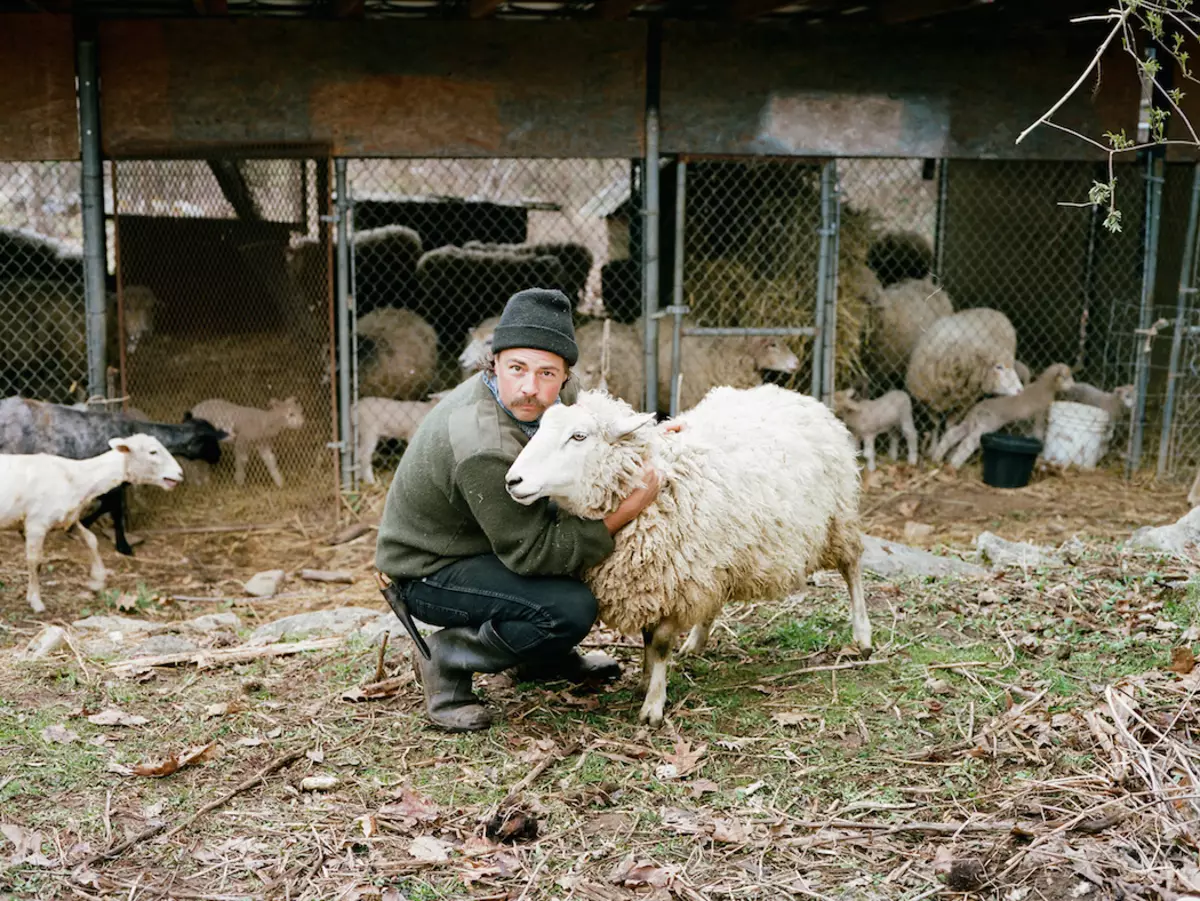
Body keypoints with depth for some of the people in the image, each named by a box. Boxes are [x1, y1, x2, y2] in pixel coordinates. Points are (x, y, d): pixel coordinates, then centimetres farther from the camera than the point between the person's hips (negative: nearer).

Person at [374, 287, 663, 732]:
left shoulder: (559, 394, -11)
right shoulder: (483, 449, -36)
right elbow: (530, 553, -28)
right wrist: (622, 515, -32)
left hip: (478, 542, 9)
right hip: (428, 573, -9)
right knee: (570, 610, -27)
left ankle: (545, 656, 15)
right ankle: (447, 659, -4)